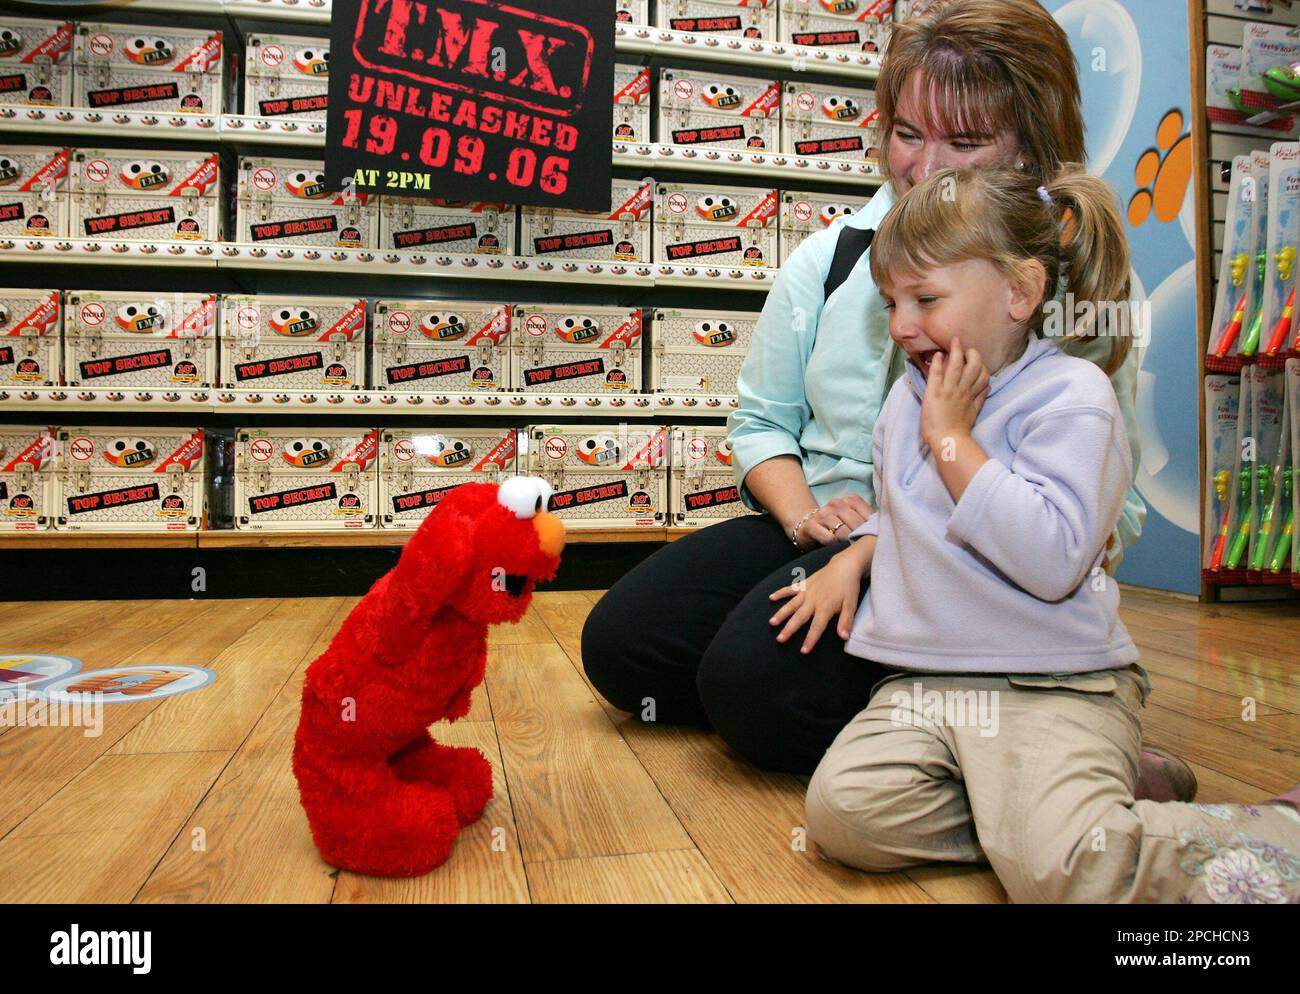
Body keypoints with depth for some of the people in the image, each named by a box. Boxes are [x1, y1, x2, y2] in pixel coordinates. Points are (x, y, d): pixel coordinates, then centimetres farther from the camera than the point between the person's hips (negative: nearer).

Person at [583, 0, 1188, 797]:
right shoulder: (828, 259, 7)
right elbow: (763, 421, 14)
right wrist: (804, 515, -6)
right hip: (824, 530, 6)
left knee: (757, 682, -29)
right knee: (618, 642, -8)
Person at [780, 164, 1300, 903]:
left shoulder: (1071, 395, -9)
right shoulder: (907, 398, 13)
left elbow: (1051, 561, -22)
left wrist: (953, 437, -16)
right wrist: (855, 555, 9)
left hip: (1055, 687, -6)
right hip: (925, 683, 6)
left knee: (1059, 868, -26)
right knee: (842, 814, -17)